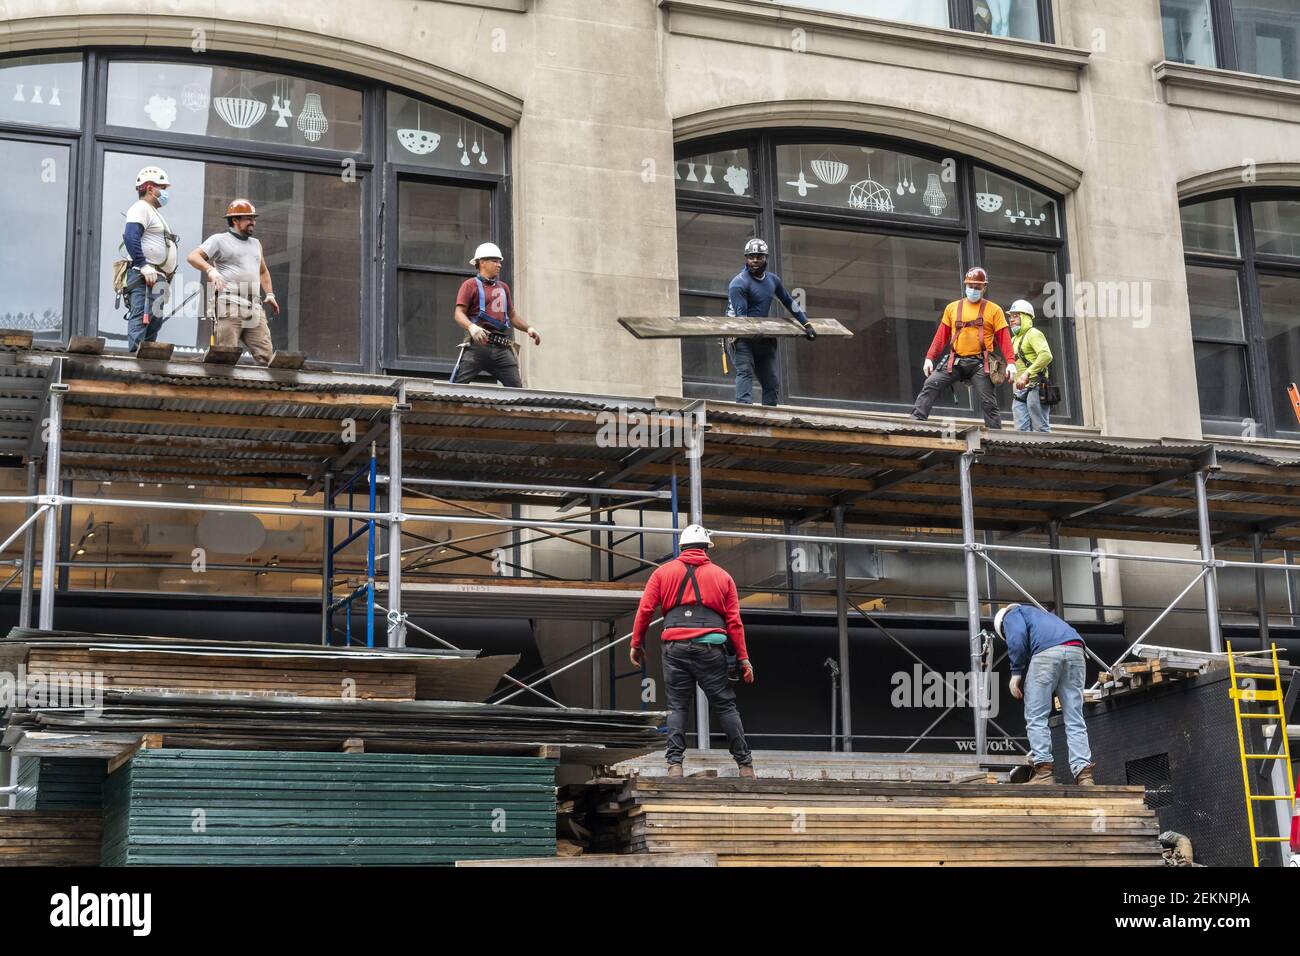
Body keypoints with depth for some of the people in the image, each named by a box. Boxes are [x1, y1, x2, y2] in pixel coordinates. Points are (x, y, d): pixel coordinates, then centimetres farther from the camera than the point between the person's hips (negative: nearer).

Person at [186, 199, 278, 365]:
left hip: (254, 308, 6)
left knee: (266, 356, -4)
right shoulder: (219, 240, 6)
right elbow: (192, 257, -4)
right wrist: (210, 270, -22)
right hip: (229, 306, -6)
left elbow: (263, 271, 39)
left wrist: (269, 294, 23)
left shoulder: (255, 243, 26)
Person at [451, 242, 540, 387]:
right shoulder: (470, 285, 5)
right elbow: (459, 314, -4)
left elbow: (512, 315, 31)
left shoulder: (503, 287, 24)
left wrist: (528, 328, 13)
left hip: (501, 348, 5)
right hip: (477, 344, -5)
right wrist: (471, 327, -24)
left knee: (516, 388, -4)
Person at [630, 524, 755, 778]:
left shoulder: (663, 572, 13)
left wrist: (637, 644, 12)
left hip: (675, 648, 1)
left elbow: (645, 609, 5)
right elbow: (734, 621, 7)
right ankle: (745, 764, 6)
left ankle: (675, 764, -4)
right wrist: (743, 659, 8)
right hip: (710, 648, 0)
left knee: (677, 707, 7)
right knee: (726, 705, 5)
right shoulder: (722, 576, 13)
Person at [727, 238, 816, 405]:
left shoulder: (773, 280, 10)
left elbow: (789, 302, 23)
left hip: (764, 338, 7)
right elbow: (741, 315, -20)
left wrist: (806, 324, 20)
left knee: (772, 382, 6)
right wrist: (753, 332, -37)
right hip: (742, 336, -7)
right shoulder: (739, 283, -13)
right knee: (744, 371, -23)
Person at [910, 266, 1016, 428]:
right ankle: (916, 420, -14)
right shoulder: (952, 308, 14)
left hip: (980, 363, -3)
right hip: (955, 361, 3)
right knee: (930, 385, -13)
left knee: (988, 403, -4)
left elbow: (1003, 337, -1)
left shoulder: (994, 310, 6)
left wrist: (1011, 362, -13)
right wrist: (929, 358, 3)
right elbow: (941, 336, 12)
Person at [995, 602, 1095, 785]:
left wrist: (1016, 672, -1)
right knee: (1075, 720, 5)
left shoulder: (1011, 615, 22)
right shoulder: (1042, 615, 42)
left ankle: (1044, 771, -3)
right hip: (1076, 651, 6)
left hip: (1047, 652, -6)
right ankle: (1084, 774, -4)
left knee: (1036, 718, 2)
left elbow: (1017, 638, -3)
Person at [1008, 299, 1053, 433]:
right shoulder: (1014, 339, 24)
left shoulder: (1033, 334, -5)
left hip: (1034, 388, -9)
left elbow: (1046, 355, -22)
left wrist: (1027, 374, -29)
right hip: (1019, 391, 9)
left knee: (1040, 429, -10)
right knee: (1022, 430, -1)